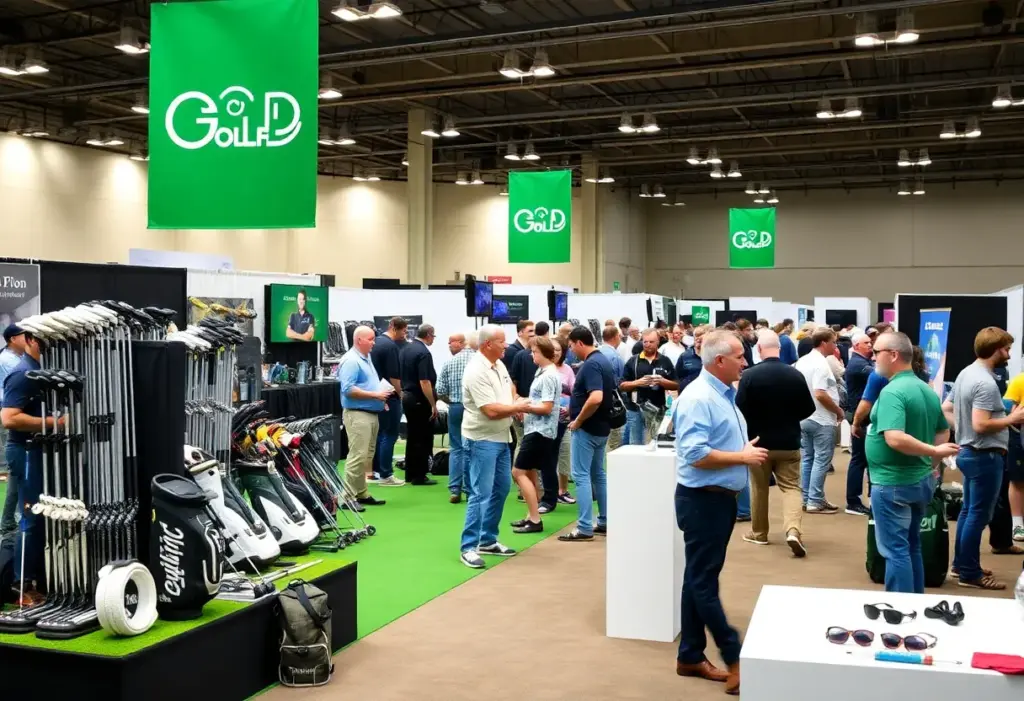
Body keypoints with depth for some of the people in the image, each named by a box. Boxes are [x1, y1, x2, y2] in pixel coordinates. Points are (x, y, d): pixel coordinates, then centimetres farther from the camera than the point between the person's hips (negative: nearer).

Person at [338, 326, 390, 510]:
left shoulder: (366, 358, 18)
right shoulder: (351, 361, -13)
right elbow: (348, 389, -21)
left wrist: (381, 398, 10)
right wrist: (375, 394, -19)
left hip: (371, 414, 10)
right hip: (357, 414, -10)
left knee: (367, 456, 13)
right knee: (357, 456, -12)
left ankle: (361, 493, 19)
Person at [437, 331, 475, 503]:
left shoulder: (450, 362, 1)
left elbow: (440, 391, 0)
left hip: (455, 408, 2)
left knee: (455, 448, 8)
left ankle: (454, 489, 4)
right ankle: (468, 488, 8)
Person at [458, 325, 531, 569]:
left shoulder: (499, 364, 8)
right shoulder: (477, 371, -21)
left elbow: (508, 390, 22)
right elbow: (491, 410, -25)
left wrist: (515, 407, 0)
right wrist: (518, 407, -10)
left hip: (501, 438, 10)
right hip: (482, 440, -10)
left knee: (501, 489, 15)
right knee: (481, 494, -8)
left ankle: (488, 540, 26)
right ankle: (468, 547, -1)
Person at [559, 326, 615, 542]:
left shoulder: (591, 364, -20)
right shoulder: (602, 360, 10)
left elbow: (596, 398, -33)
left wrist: (578, 420, -20)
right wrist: (573, 410, 20)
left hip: (587, 429, -10)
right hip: (600, 427, 10)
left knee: (581, 476, -5)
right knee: (597, 474, 16)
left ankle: (585, 528, -3)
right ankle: (604, 522, 23)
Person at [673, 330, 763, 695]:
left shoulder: (724, 394, 11)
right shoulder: (698, 398, -19)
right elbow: (695, 455, -26)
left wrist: (747, 449, 2)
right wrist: (742, 457, -18)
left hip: (722, 498, 10)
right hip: (702, 499, -10)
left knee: (700, 579, 15)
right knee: (703, 581, 1)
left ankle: (690, 656, 24)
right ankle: (734, 659, 5)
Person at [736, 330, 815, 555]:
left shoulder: (749, 375, -16)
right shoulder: (795, 374, -8)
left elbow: (740, 409, -13)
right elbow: (809, 409, 1)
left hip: (759, 441, -1)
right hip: (789, 442, 1)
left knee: (759, 488, 14)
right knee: (791, 487, 7)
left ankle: (759, 533, 25)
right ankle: (793, 530, -13)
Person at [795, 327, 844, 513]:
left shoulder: (802, 361, 9)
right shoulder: (820, 363, -18)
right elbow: (820, 394, -26)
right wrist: (839, 411, -15)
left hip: (804, 417, 9)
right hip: (822, 420, -9)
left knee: (807, 458, 12)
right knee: (821, 461, -3)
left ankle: (806, 498, 17)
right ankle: (815, 501, -2)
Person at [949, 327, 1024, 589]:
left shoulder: (965, 373, 9)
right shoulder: (986, 383, -22)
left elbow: (951, 410, 19)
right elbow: (980, 425, -29)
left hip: (967, 451, 10)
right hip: (984, 456, -10)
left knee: (968, 511, 17)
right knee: (978, 516, -3)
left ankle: (961, 563, 26)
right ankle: (970, 574, 4)